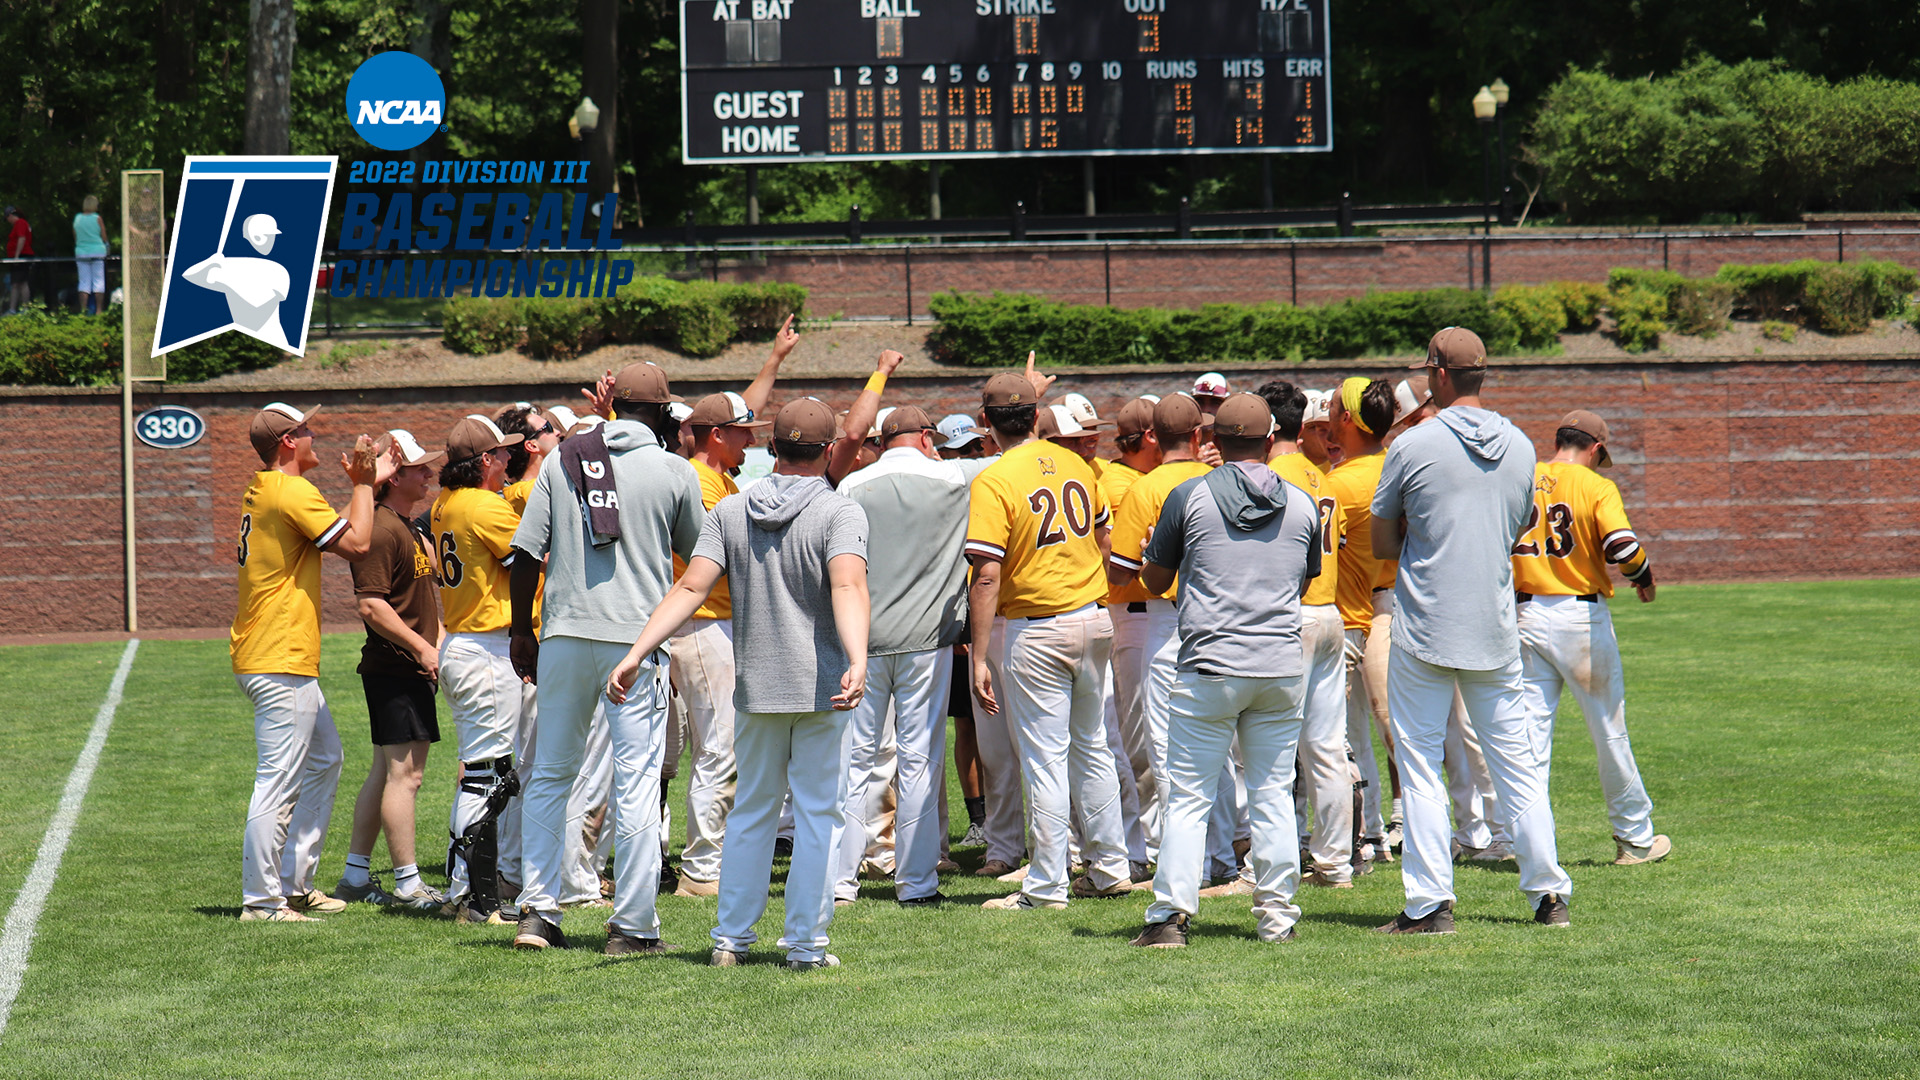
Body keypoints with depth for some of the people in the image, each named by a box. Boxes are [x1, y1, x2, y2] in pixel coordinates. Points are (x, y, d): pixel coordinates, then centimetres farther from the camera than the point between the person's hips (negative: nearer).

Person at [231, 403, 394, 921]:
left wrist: (365, 482, 23)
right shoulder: (292, 492, -14)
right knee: (279, 781, -9)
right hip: (281, 664, -11)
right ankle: (261, 901, -7)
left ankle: (295, 885, 23)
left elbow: (337, 533, 25)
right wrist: (363, 483, -5)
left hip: (287, 664, 11)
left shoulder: (262, 491, 17)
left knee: (325, 760, 20)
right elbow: (356, 544, -16)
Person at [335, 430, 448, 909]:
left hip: (411, 667, 11)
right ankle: (407, 883, -6)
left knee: (386, 771, 13)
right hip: (396, 669, -11)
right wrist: (422, 647, -23)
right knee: (405, 773, -8)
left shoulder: (409, 528, 18)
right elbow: (371, 604, -22)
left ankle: (356, 874, 19)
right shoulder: (382, 531, -16)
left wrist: (439, 636, 16)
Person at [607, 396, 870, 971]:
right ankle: (806, 945, 2)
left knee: (752, 810, 16)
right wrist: (857, 661, -39)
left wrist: (636, 652, -11)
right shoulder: (841, 513, -9)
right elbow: (847, 586, -26)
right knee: (818, 814, 4)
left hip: (756, 687, 4)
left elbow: (690, 586, -7)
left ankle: (731, 938, 15)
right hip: (821, 687, -4)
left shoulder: (730, 511, 3)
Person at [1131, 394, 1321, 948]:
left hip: (1210, 667, -3)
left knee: (1188, 796, 0)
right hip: (1282, 667, 3)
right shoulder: (1302, 504, 6)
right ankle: (1277, 916, 9)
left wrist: (1148, 553, 27)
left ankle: (1171, 913, -8)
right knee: (1273, 794, 10)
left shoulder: (1189, 496, -3)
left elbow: (1156, 580, 7)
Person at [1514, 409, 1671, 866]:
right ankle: (1635, 838, 16)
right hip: (1581, 615, -3)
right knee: (1608, 729, 7)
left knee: (1530, 729, 4)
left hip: (1525, 616, 3)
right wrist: (1644, 578, -1)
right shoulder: (1597, 487, -6)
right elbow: (1622, 546, -20)